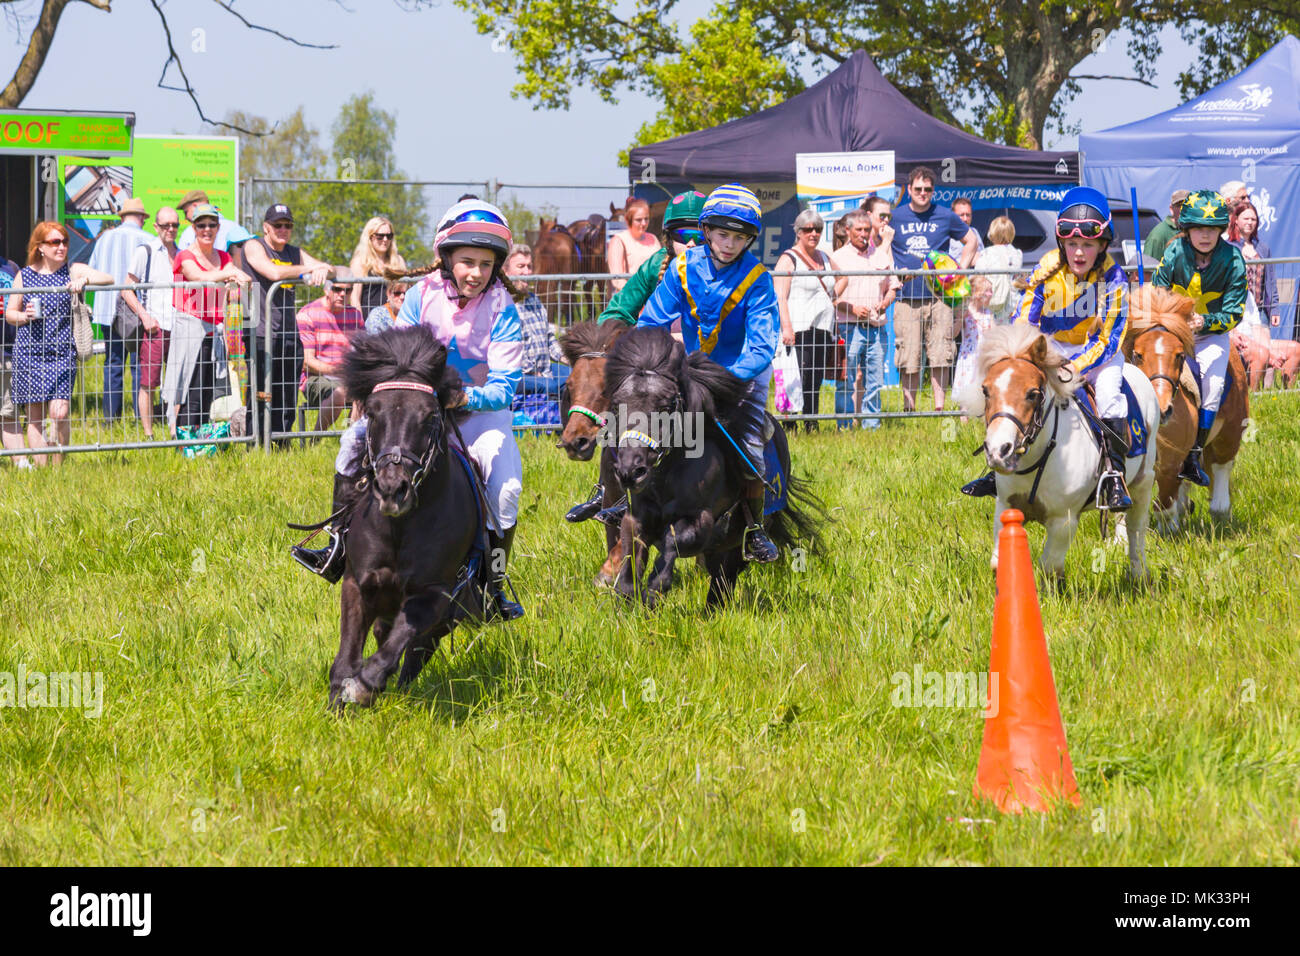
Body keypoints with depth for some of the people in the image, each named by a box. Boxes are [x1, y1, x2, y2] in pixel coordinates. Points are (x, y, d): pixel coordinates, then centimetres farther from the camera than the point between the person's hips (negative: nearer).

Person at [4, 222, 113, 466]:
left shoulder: (73, 271, 3)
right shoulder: (25, 275, 7)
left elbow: (109, 279, -7)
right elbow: (9, 313, 13)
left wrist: (85, 280, -25)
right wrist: (25, 316, -8)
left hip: (62, 354, -1)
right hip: (28, 353, 1)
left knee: (59, 413, -13)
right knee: (35, 417, 3)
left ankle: (59, 465, 5)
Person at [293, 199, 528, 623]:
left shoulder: (503, 312, -17)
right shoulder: (423, 294, -8)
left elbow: (503, 388, -23)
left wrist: (467, 398, -42)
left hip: (481, 410, -3)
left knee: (506, 488, -26)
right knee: (356, 438, -13)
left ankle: (493, 587, -10)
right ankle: (340, 546, -6)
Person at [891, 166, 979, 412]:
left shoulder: (945, 216, 7)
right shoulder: (895, 217, 7)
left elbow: (971, 240, 22)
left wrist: (960, 268, 11)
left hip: (938, 296, 0)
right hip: (907, 297, 0)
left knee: (940, 355, -3)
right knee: (908, 359, -3)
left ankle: (939, 408, 4)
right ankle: (908, 408, 4)